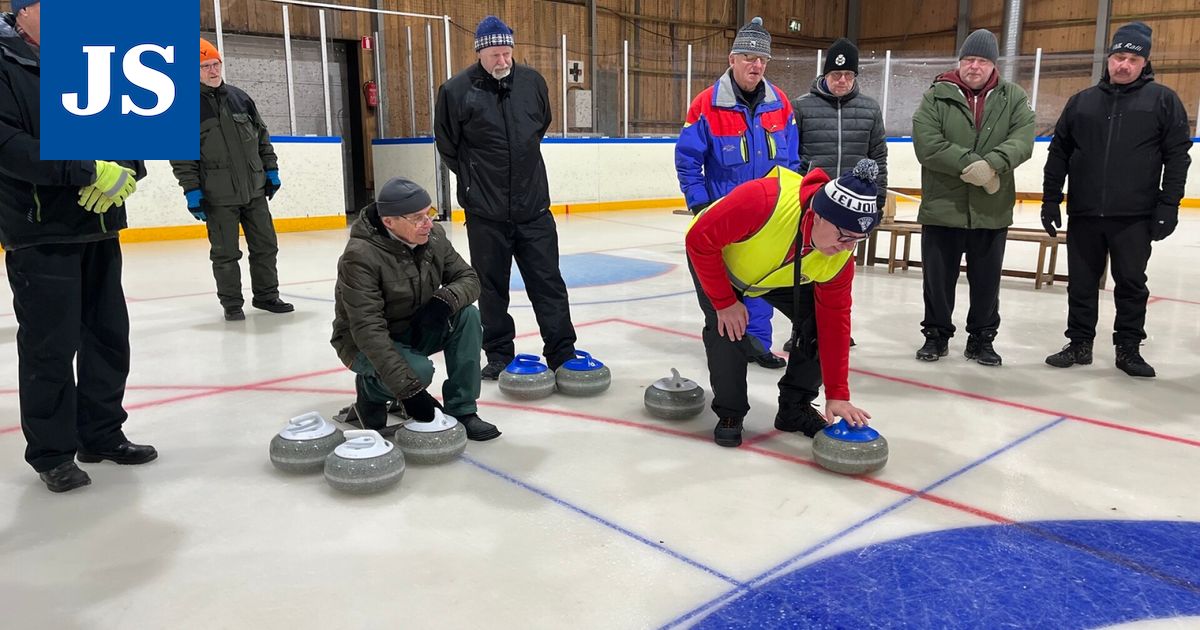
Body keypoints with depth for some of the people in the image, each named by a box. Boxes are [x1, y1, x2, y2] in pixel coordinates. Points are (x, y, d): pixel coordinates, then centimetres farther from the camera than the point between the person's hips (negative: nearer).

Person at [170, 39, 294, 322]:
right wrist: (191, 191, -11)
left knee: (265, 245, 10)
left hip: (254, 190, 4)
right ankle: (231, 304, 18)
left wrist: (271, 169, 11)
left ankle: (266, 295, 24)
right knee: (225, 253, 4)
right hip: (218, 196, -4)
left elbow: (262, 136, 16)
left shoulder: (240, 98, 8)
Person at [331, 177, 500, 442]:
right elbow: (368, 330, -33)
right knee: (418, 369, -34)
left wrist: (445, 299, -30)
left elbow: (468, 278, -4)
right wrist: (407, 389, -38)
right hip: (366, 345, -6)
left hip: (415, 330, 6)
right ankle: (370, 391, 1)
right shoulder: (360, 256, -28)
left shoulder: (433, 236, -10)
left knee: (466, 315, -19)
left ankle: (461, 411, -11)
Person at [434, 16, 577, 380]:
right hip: (484, 211, -2)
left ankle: (562, 353, 13)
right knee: (491, 286, 8)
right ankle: (498, 356, 22)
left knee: (548, 281, 4)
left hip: (533, 205, 2)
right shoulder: (456, 90, -8)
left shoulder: (532, 82, 1)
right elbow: (448, 145, 5)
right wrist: (473, 178, 7)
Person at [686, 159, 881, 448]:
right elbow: (699, 239, -34)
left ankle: (795, 408, 9)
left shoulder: (840, 256, -27)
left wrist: (837, 395, -20)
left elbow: (834, 322, -20)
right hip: (715, 258, -4)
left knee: (817, 321, -10)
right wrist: (724, 302, -27)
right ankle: (729, 414, -2)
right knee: (727, 326, -24)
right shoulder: (764, 200, -46)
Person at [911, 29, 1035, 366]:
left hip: (992, 212, 2)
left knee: (987, 280, 11)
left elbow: (1022, 140, -8)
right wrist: (970, 164, -20)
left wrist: (991, 164, -26)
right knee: (938, 277, 9)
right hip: (942, 208, -1)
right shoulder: (936, 96, -1)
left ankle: (981, 338, 27)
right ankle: (936, 335, 26)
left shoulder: (1013, 98, 5)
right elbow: (927, 145, -13)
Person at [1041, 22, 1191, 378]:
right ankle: (1079, 344, 20)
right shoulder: (1082, 101, 10)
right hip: (1083, 214, 3)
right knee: (1081, 283, 9)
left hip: (1135, 217, -2)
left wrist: (1168, 205, -8)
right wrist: (1051, 199, 5)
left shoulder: (1163, 100, 2)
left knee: (1131, 283, 6)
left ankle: (1128, 348, 17)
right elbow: (1059, 152, 11)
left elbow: (1177, 156, -1)